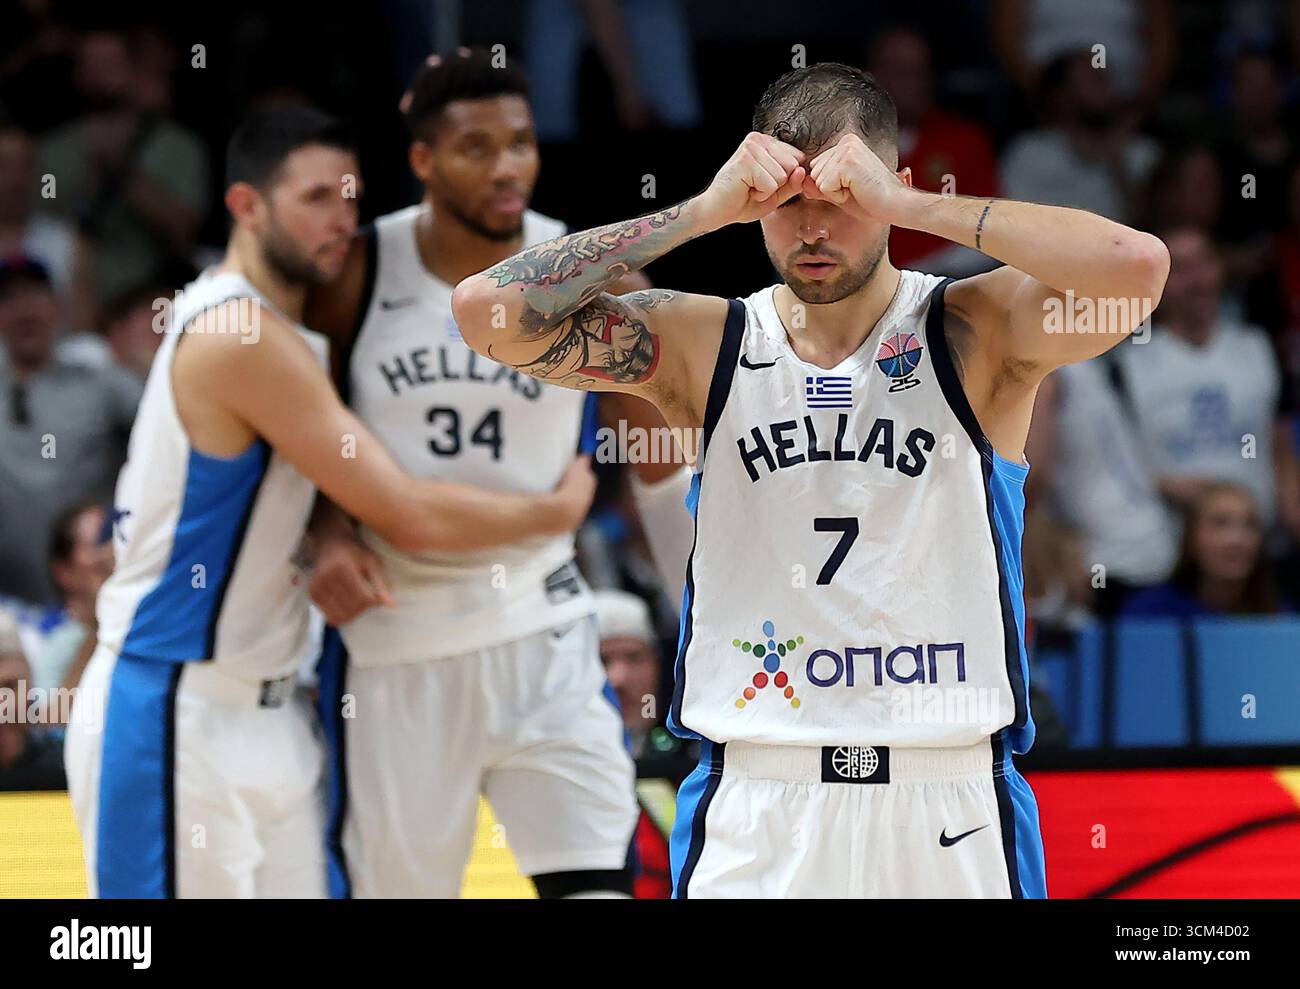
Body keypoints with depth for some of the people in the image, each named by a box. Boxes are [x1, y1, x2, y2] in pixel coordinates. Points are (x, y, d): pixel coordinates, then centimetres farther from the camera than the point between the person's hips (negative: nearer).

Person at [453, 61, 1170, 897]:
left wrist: (907, 205, -18)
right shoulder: (703, 344, 4)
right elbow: (486, 308, -7)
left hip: (948, 805, -1)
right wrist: (707, 211, -10)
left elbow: (1138, 266, -21)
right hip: (755, 808, 1)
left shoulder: (976, 334, -1)